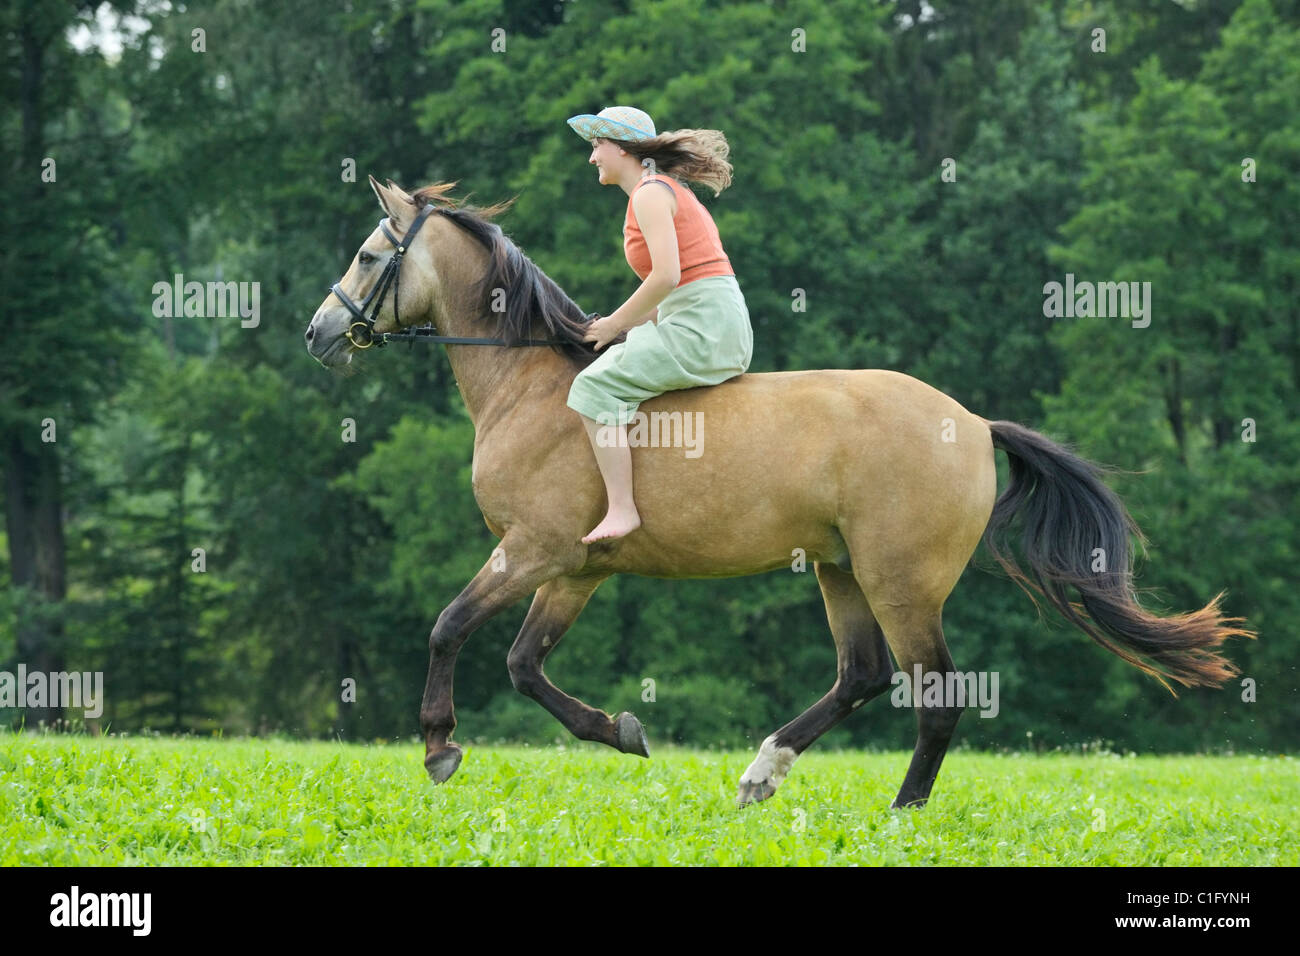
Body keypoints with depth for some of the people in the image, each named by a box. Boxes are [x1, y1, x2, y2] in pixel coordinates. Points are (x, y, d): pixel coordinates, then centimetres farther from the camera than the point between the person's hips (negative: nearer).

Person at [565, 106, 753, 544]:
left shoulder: (651, 193, -8)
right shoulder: (668, 191, 22)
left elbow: (666, 276, -20)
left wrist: (616, 324, -9)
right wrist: (622, 324, 14)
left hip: (703, 328, -11)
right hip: (722, 331, 11)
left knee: (596, 384, -16)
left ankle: (621, 508, -21)